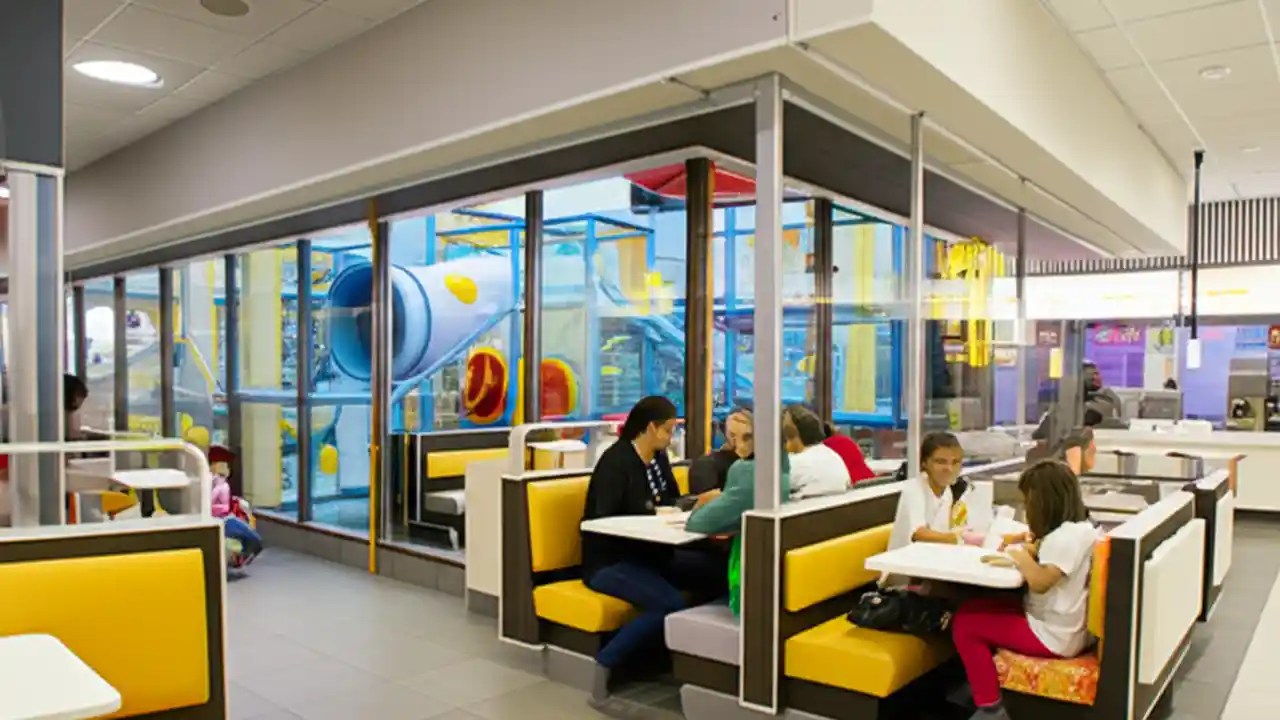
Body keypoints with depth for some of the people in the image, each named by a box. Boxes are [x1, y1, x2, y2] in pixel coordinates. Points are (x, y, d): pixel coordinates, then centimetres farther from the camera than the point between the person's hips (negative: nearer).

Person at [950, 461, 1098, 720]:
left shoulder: (1067, 536, -25)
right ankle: (985, 690, 19)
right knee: (980, 607, 16)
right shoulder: (1079, 527, 7)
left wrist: (1021, 556, -15)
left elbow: (1040, 582, -31)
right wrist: (1033, 550, 2)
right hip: (1062, 627, 10)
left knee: (964, 621, -9)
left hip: (1052, 635, -10)